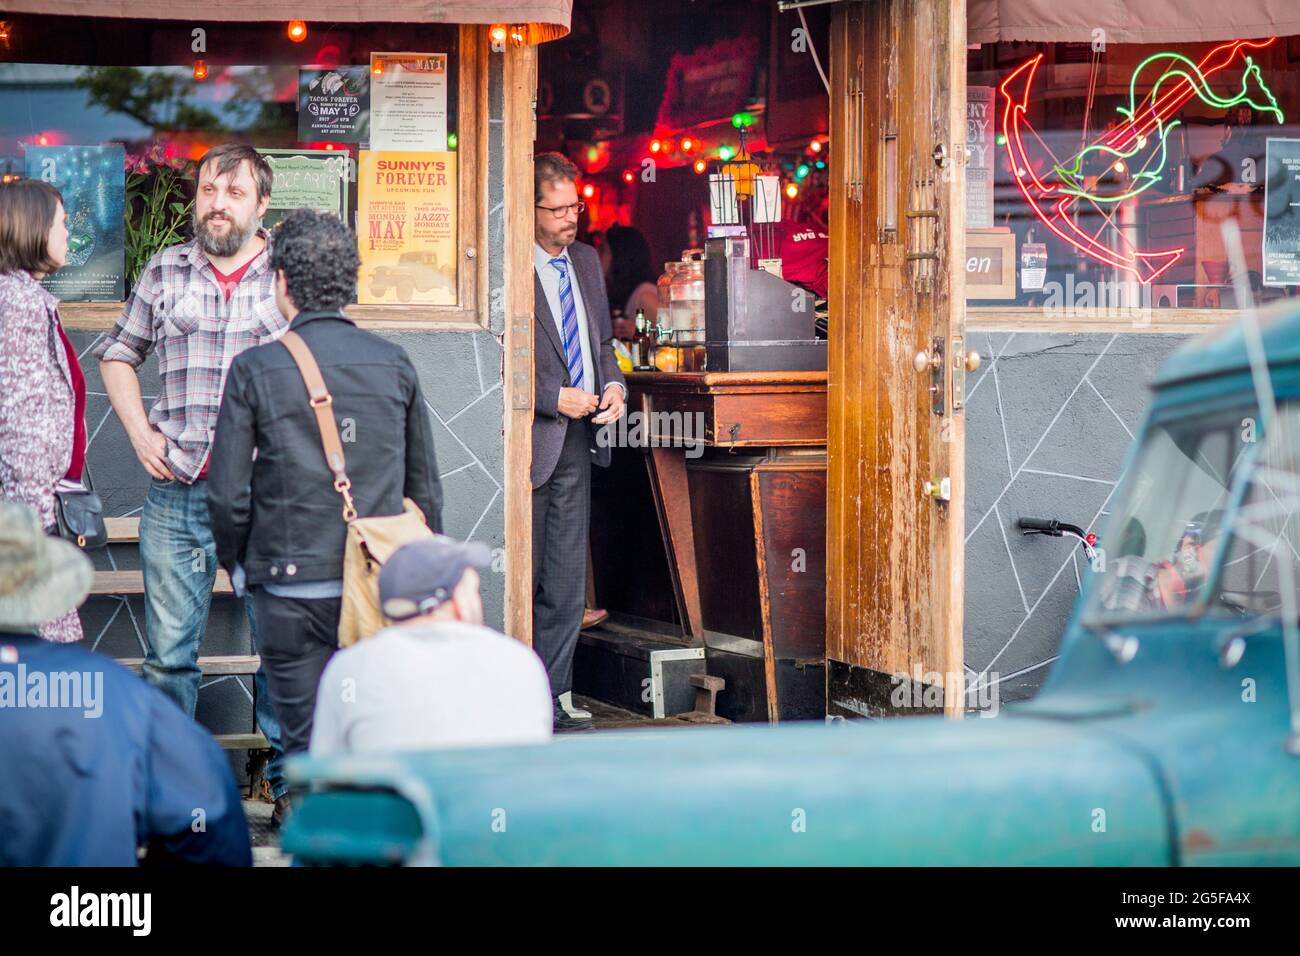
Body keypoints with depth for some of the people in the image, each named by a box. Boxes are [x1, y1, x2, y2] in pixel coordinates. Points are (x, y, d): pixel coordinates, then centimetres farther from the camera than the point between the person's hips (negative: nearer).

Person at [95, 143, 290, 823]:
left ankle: (290, 779, 13)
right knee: (169, 650, 6)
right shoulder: (165, 271, 8)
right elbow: (117, 355, 19)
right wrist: (140, 432, 6)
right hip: (175, 493, 2)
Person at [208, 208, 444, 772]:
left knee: (307, 745, 5)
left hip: (292, 588, -2)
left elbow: (228, 493, -6)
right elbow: (424, 486, 8)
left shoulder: (256, 370, -6)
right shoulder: (394, 365, 2)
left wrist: (235, 562, 11)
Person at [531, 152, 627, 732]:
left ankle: (548, 700, 13)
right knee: (520, 580, 0)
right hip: (530, 440, -7)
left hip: (578, 443, 7)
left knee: (567, 584, 7)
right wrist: (556, 398, -16)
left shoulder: (586, 262, 13)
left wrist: (614, 384, 3)